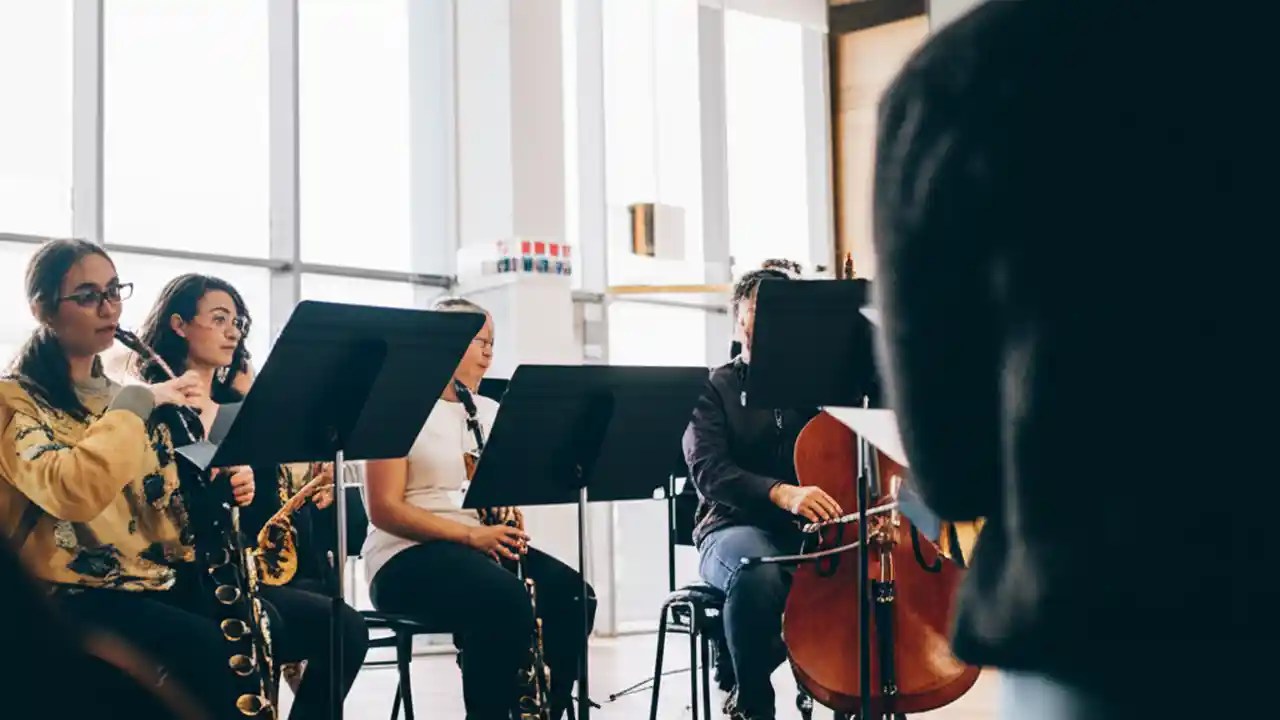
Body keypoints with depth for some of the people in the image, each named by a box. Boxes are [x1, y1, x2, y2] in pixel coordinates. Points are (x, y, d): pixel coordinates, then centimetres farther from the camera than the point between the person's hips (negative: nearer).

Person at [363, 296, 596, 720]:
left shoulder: (490, 412, 18)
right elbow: (384, 510, -12)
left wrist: (506, 528, -8)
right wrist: (470, 534, -21)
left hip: (486, 547, 7)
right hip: (408, 555, -6)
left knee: (571, 595, -21)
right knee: (506, 601, -35)